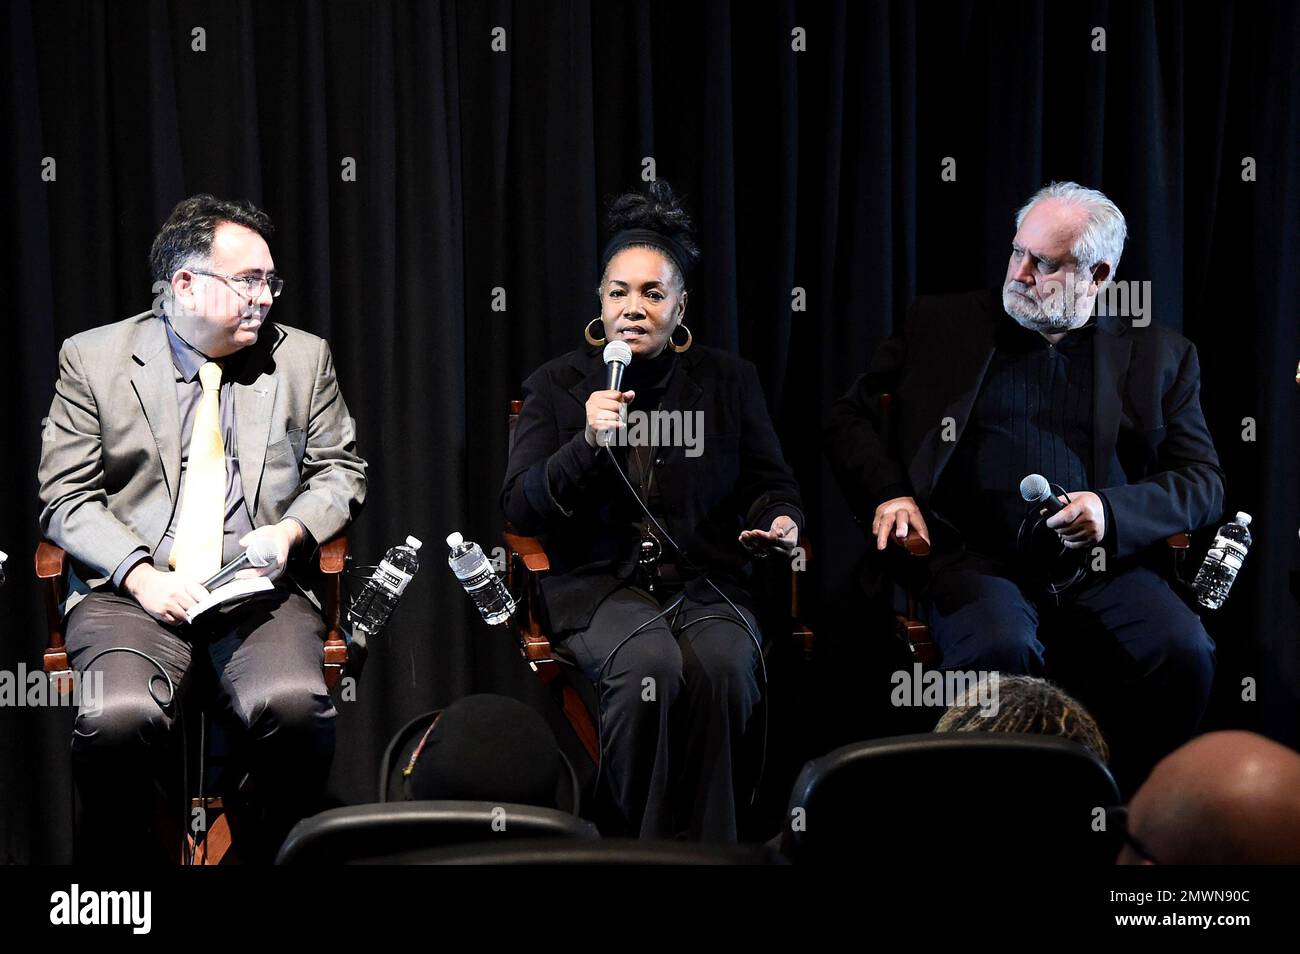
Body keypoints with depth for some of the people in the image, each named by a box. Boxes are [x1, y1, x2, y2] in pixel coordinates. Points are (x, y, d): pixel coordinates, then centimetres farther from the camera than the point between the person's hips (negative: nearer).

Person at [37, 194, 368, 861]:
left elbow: (340, 471, 17)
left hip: (258, 586, 1)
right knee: (119, 717, -32)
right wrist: (140, 574, -12)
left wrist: (291, 532, -4)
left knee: (293, 703, -30)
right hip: (134, 588, -1)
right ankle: (114, 857, -5)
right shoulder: (93, 358, 5)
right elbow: (67, 496, 4)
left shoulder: (303, 357, 12)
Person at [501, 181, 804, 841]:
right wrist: (587, 443, -14)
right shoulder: (557, 384, 8)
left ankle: (710, 845, -19)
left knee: (721, 665, -33)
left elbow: (771, 482, 19)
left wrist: (780, 520, -5)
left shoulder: (729, 381, 12)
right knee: (651, 663, -35)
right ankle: (639, 840, -18)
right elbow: (520, 508, 2)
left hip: (707, 580, 1)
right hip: (600, 583, -1)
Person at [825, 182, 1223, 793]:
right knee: (1000, 650, -35)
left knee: (1183, 651, -28)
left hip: (1104, 566, 1)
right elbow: (850, 417, 19)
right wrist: (886, 494, -2)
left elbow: (1203, 480, 11)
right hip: (978, 559, -1)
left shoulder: (1159, 354, 17)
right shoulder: (941, 325, 17)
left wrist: (1114, 512, -9)